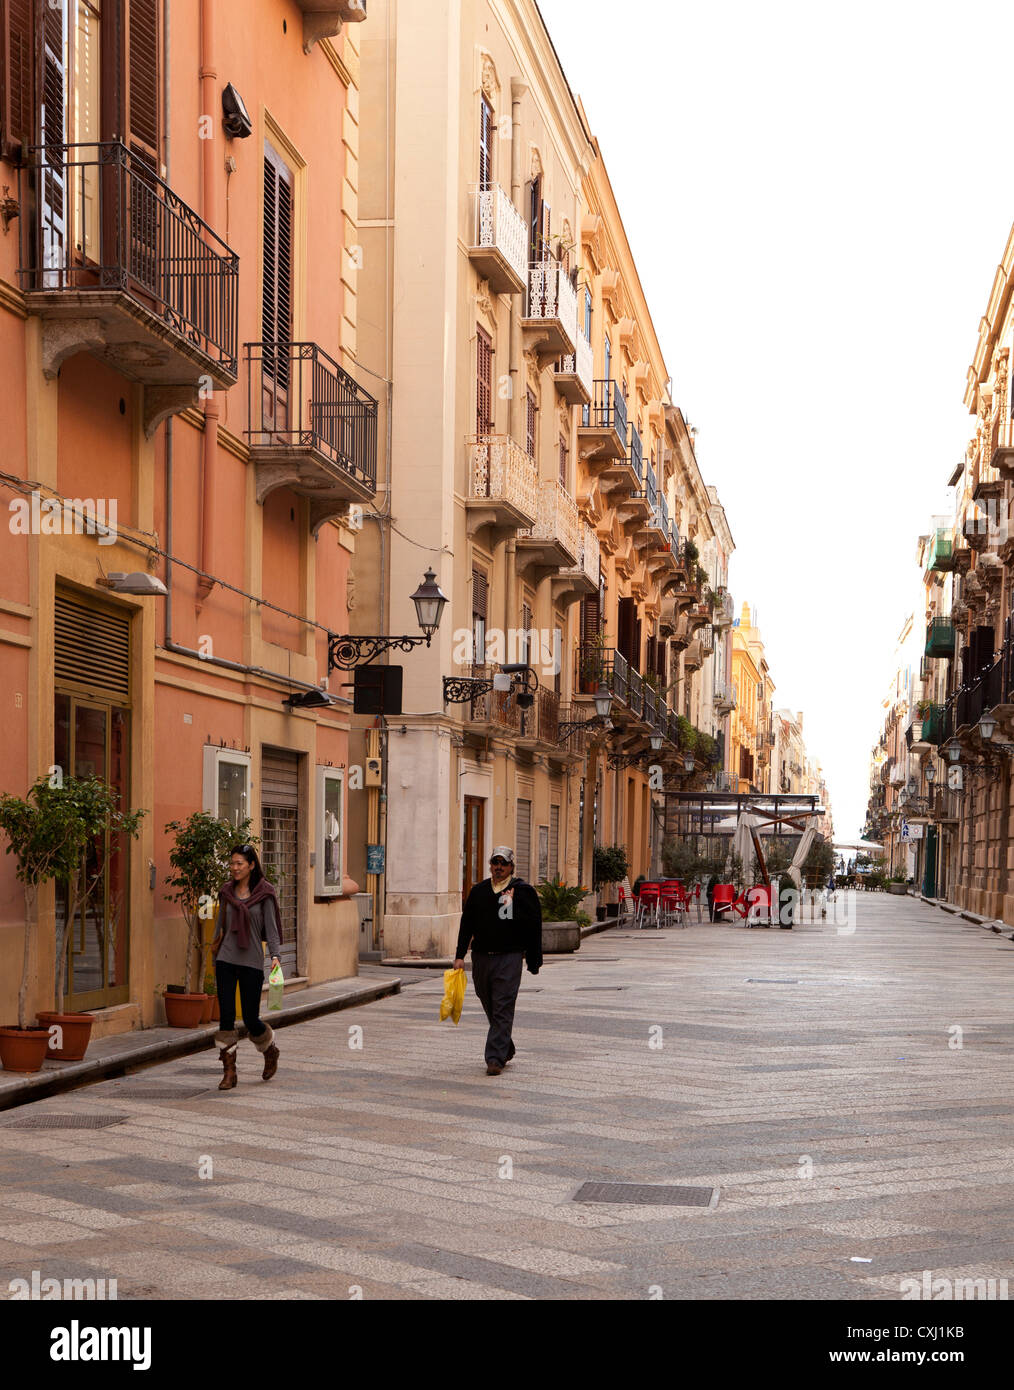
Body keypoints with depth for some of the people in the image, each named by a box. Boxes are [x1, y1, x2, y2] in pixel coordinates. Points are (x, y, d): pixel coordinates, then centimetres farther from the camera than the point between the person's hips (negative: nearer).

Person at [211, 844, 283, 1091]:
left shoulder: (264, 894, -4)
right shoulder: (226, 891, 7)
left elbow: (271, 928, -5)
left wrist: (275, 955, -18)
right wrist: (216, 947, 18)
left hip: (251, 962, -3)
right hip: (226, 960, 3)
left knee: (250, 1018, 0)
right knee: (226, 1016, -4)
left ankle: (270, 1052, 31)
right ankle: (229, 1072, 4)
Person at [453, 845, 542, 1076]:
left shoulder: (524, 891, 0)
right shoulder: (479, 891, 10)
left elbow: (534, 928, 2)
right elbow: (466, 924, 12)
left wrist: (535, 961, 1)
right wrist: (460, 955, 4)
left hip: (509, 958, -4)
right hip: (481, 957, 5)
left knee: (502, 1010, -9)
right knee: (490, 1008, 13)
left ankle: (495, 1058, -10)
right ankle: (506, 1049, 31)